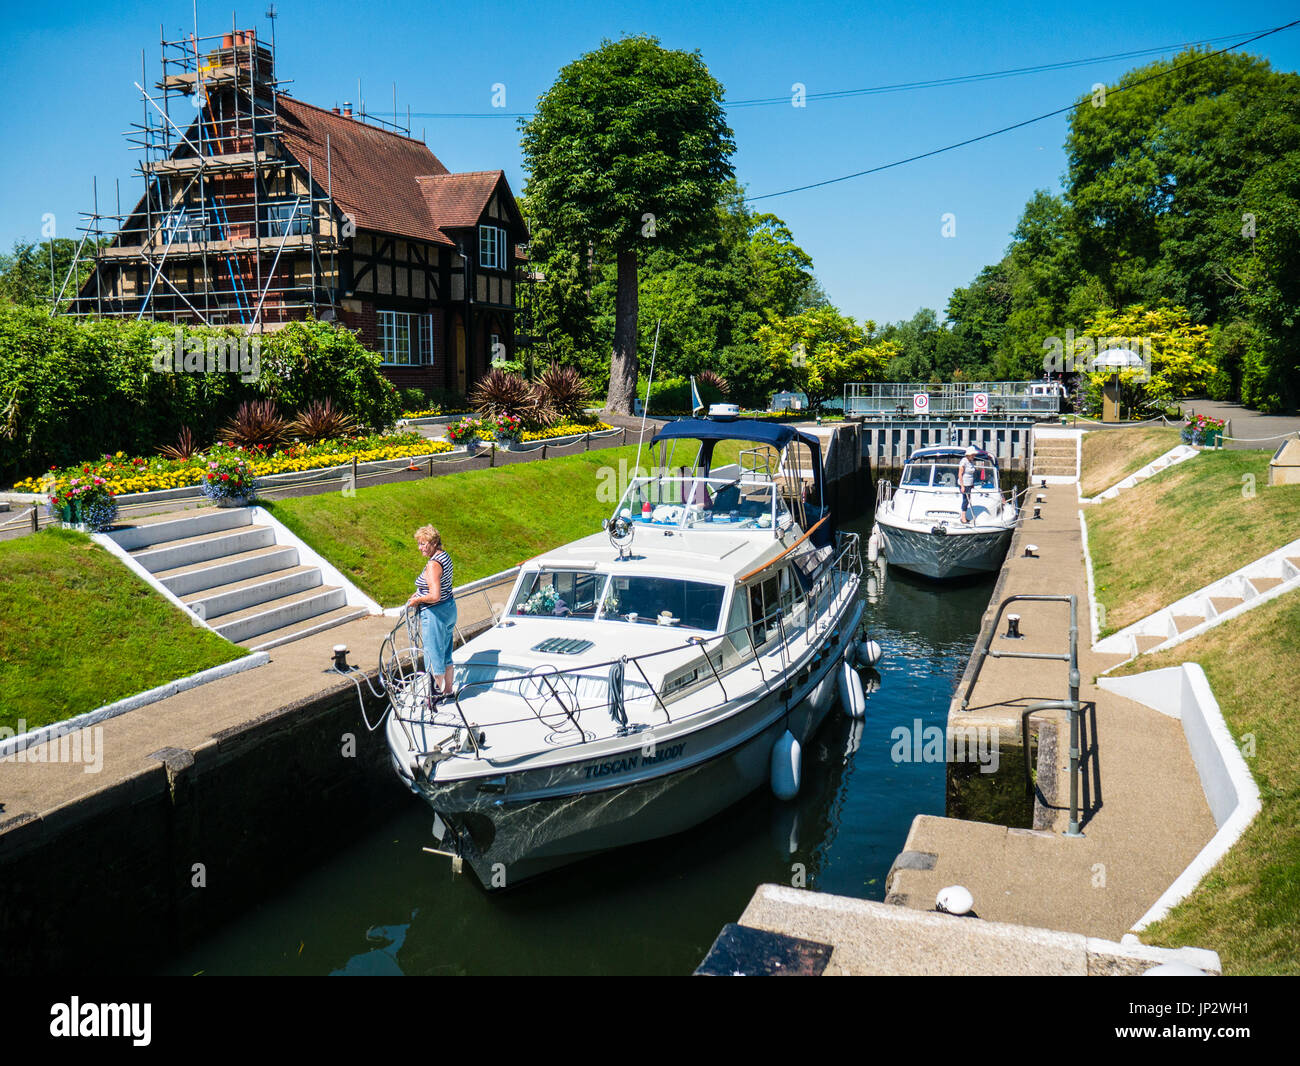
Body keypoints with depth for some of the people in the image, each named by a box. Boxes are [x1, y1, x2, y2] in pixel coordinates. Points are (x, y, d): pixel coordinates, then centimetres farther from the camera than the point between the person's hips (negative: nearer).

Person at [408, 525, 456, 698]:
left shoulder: (433, 564, -24)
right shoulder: (445, 556, 6)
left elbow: (435, 596, -32)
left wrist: (417, 600, -15)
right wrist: (419, 593, 13)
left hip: (434, 614, -10)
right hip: (450, 608, 10)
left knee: (433, 657, 5)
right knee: (446, 654, 20)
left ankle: (435, 694, 17)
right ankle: (448, 691, 31)